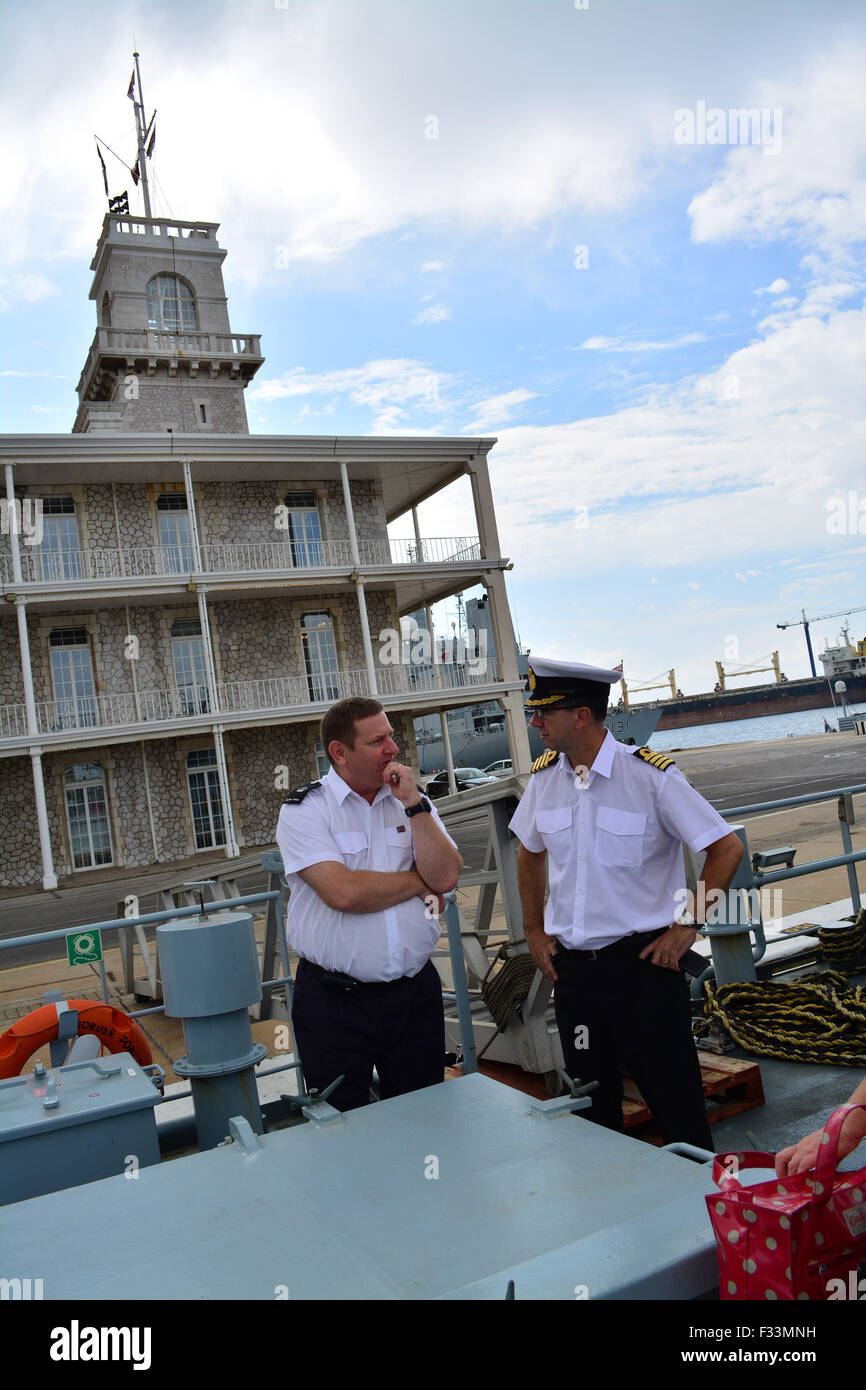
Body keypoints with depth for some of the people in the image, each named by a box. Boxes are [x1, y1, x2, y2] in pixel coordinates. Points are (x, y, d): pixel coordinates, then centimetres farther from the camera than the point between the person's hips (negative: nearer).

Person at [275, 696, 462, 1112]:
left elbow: (446, 876, -6)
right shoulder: (304, 809, -8)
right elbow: (343, 892, -22)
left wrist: (413, 803, -12)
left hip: (415, 993, 4)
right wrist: (420, 883, -8)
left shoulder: (412, 802, 6)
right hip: (336, 1001, -4)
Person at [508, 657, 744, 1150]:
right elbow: (530, 851, 19)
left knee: (675, 1100, 5)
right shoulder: (544, 777, 1)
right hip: (571, 966, 5)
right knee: (591, 1105, 17)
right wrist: (534, 929, 14)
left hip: (642, 960, -4)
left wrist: (687, 925, -10)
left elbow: (727, 848, -8)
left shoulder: (651, 775, -13)